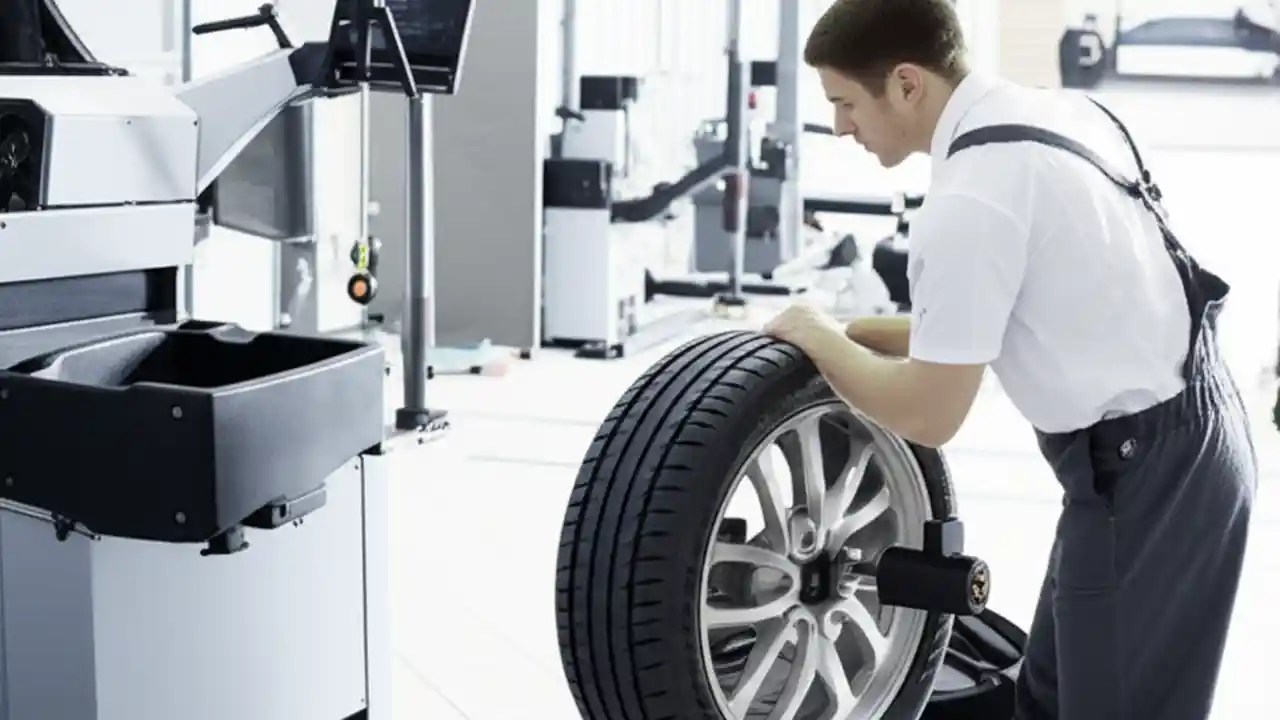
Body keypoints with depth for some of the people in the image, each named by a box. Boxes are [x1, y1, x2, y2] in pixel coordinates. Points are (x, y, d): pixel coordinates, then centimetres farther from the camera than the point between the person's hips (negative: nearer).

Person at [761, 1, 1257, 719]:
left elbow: (928, 414, -16)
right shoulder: (1051, 107, 5)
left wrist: (822, 340, -1)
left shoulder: (969, 199, -23)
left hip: (1142, 466, -9)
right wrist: (857, 333, 11)